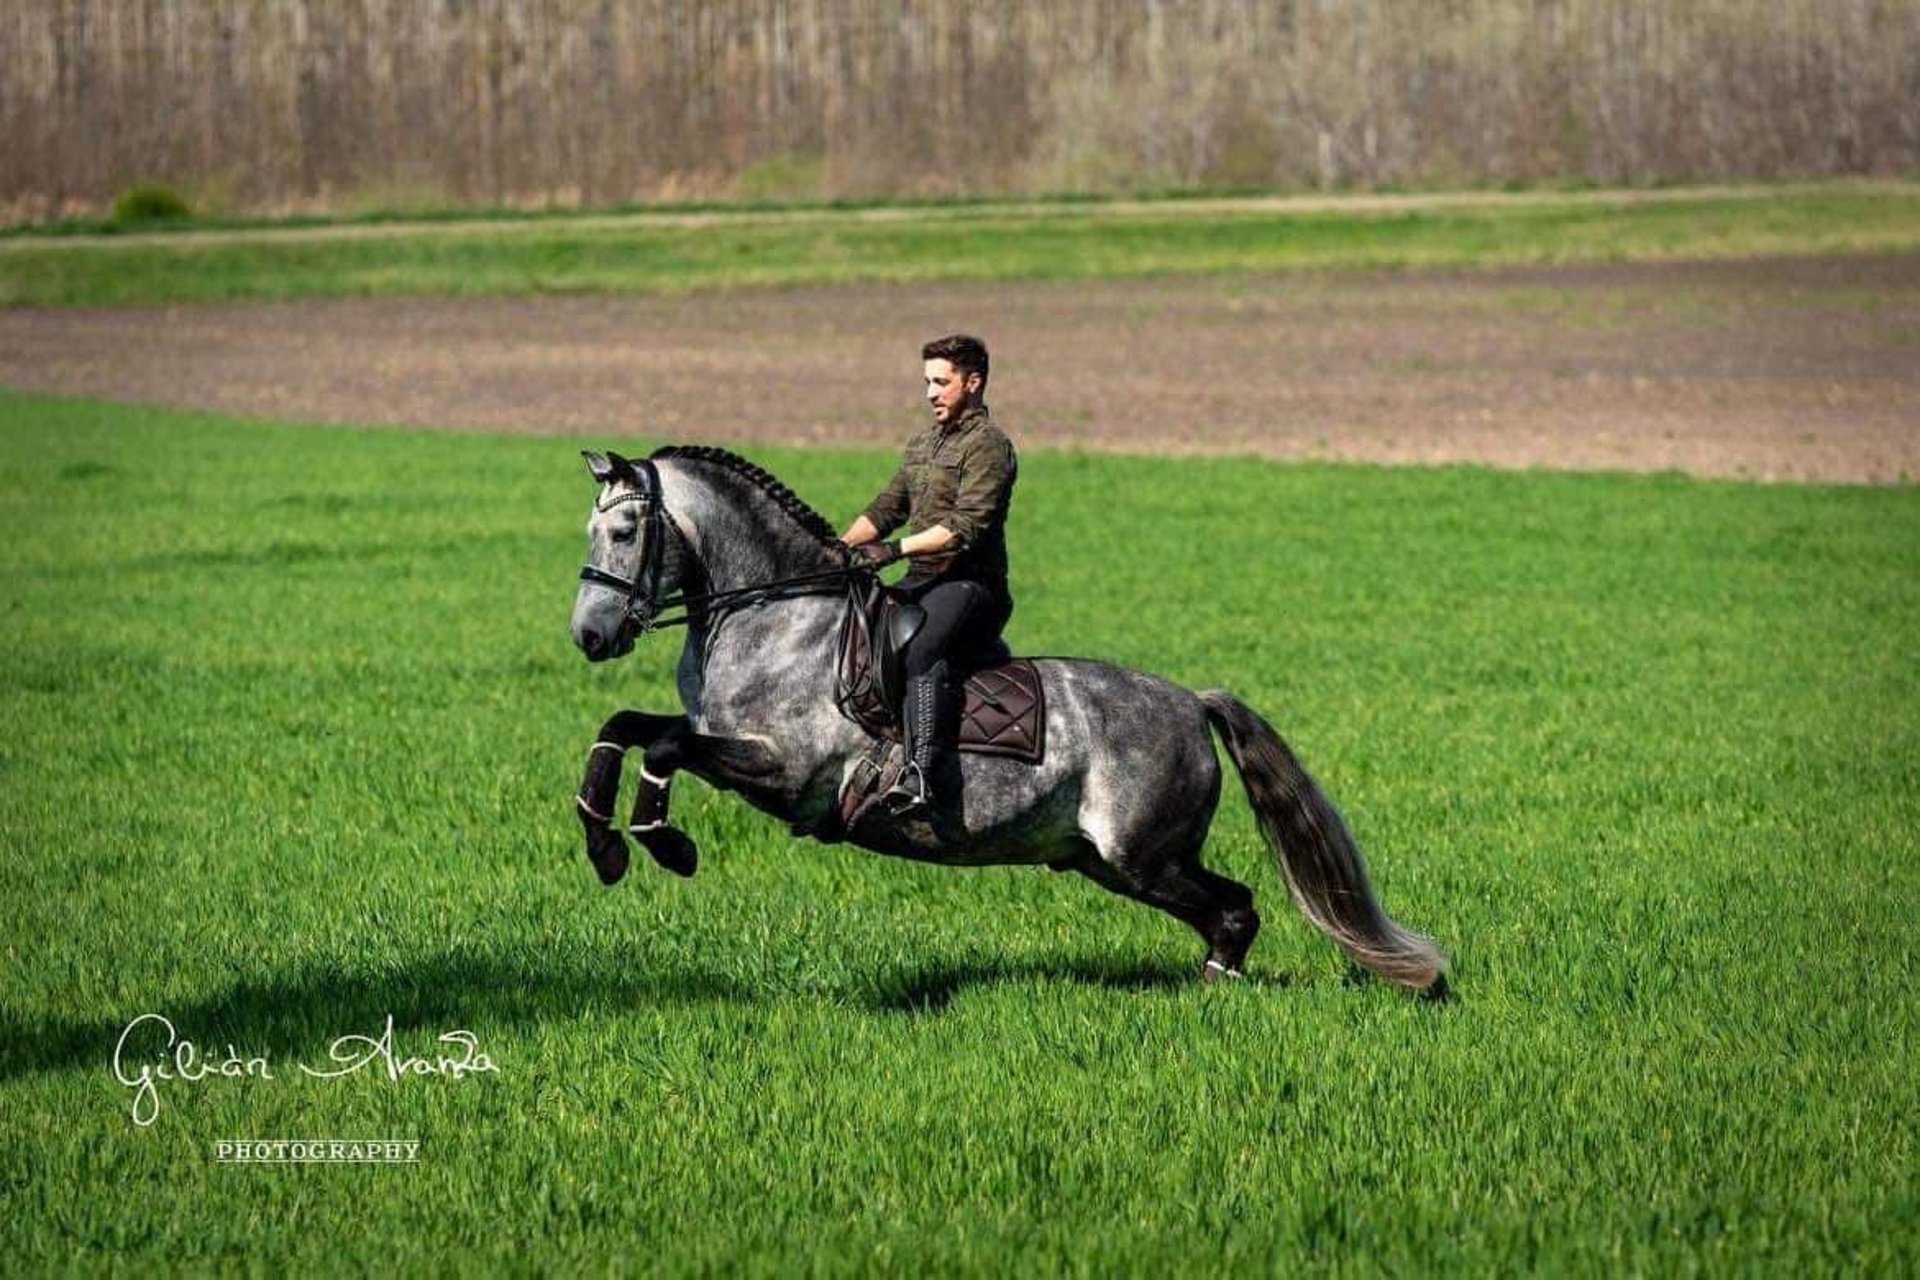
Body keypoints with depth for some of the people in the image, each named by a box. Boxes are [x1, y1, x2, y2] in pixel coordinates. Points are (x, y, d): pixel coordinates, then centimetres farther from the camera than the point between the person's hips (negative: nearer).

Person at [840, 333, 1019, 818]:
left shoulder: (988, 445, -7)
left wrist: (896, 550, -24)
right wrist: (841, 546, 7)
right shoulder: (923, 443, 23)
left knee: (922, 653, -36)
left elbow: (966, 526, -18)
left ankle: (921, 776, -53)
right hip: (920, 583, 10)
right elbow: (887, 507, 24)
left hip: (968, 584, -10)